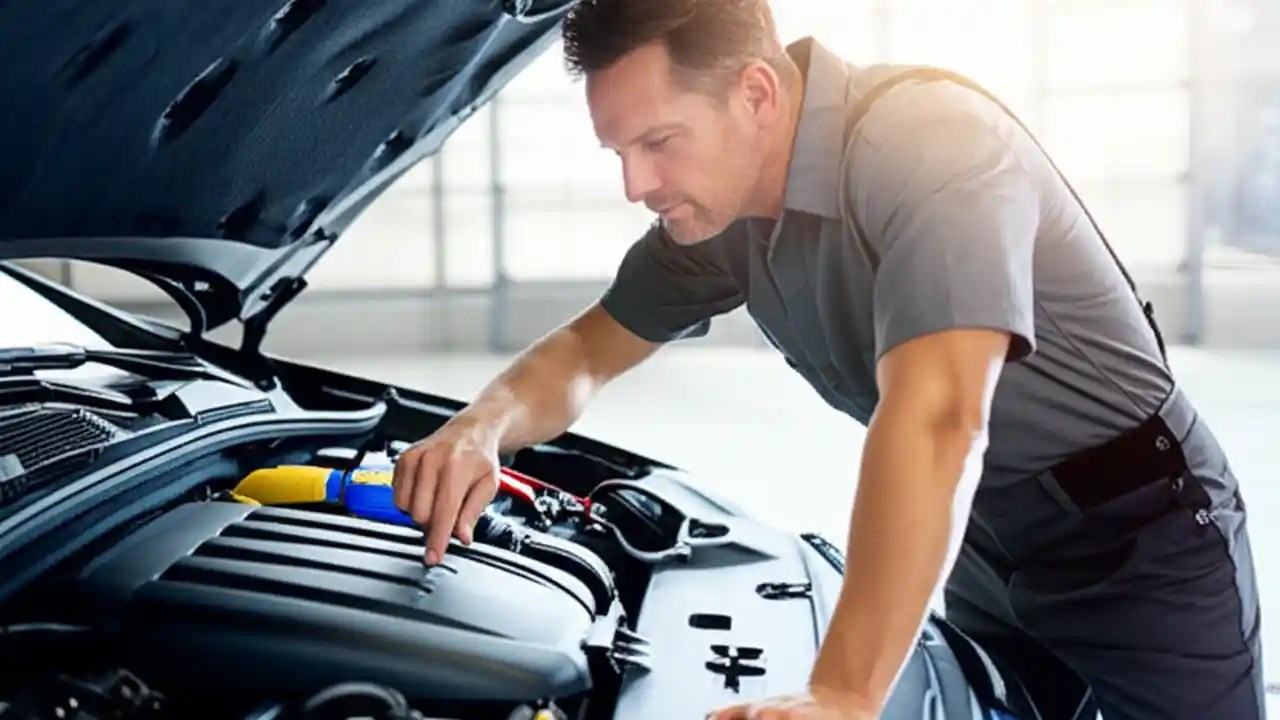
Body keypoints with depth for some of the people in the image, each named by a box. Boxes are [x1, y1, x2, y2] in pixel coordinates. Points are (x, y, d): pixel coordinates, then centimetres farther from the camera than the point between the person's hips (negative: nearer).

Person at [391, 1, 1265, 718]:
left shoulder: (933, 148, -33)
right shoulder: (721, 204, -9)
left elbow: (933, 423, -45)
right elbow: (588, 348, 4)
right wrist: (485, 427, -20)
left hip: (1141, 534, -6)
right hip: (989, 543, 6)